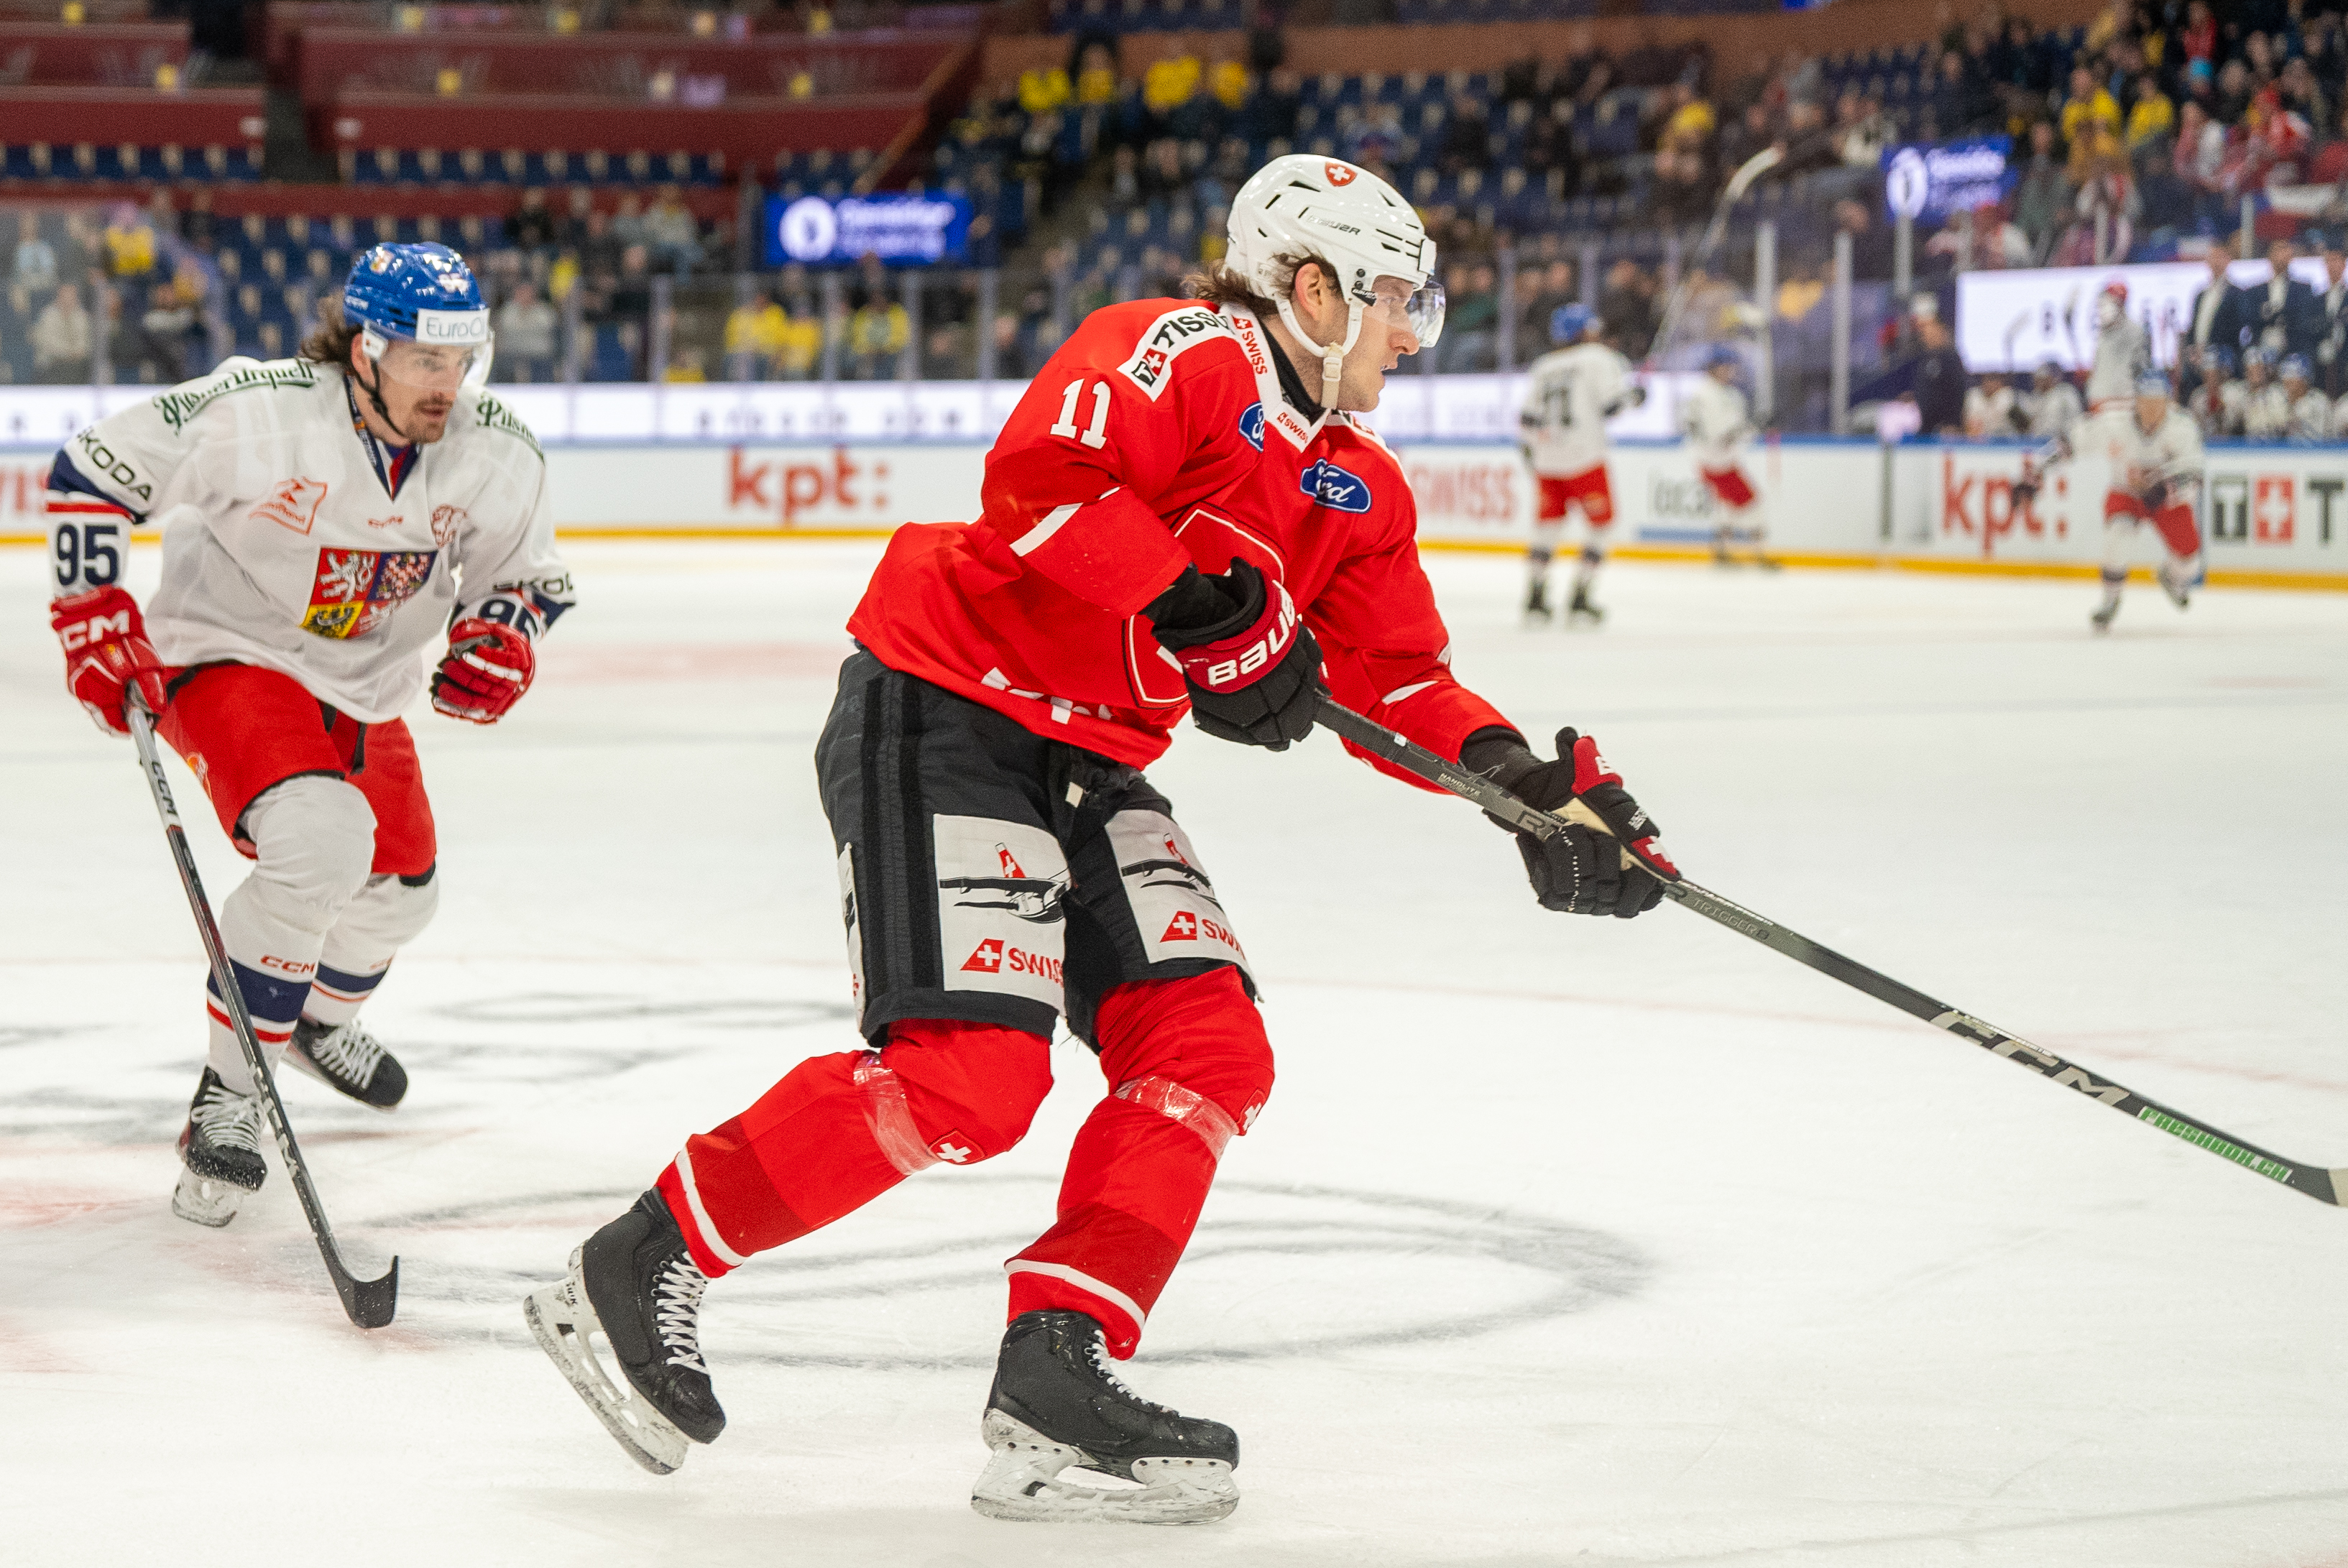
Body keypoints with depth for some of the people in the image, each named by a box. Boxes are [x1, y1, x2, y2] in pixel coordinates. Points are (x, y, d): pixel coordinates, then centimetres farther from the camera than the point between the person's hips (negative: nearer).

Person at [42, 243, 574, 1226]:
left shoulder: (497, 458, -13)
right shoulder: (255, 413, -28)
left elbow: (526, 577, 4)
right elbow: (92, 475, -18)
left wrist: (503, 643, -17)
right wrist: (94, 617, -19)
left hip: (362, 691, 7)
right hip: (228, 658, -7)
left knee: (398, 890, 18)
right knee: (319, 840, -31)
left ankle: (322, 1021, 55)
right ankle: (226, 1098, -19)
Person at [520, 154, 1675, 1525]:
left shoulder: (1359, 488, 14)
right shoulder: (1180, 357, -13)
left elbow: (1399, 679, 12)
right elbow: (1043, 479, -29)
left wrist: (1518, 773, -4)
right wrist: (1207, 603, -29)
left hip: (1087, 766, 10)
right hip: (940, 714, -10)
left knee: (1210, 1052, -3)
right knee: (970, 1068, -20)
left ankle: (1059, 1368, -4)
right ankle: (636, 1274, -10)